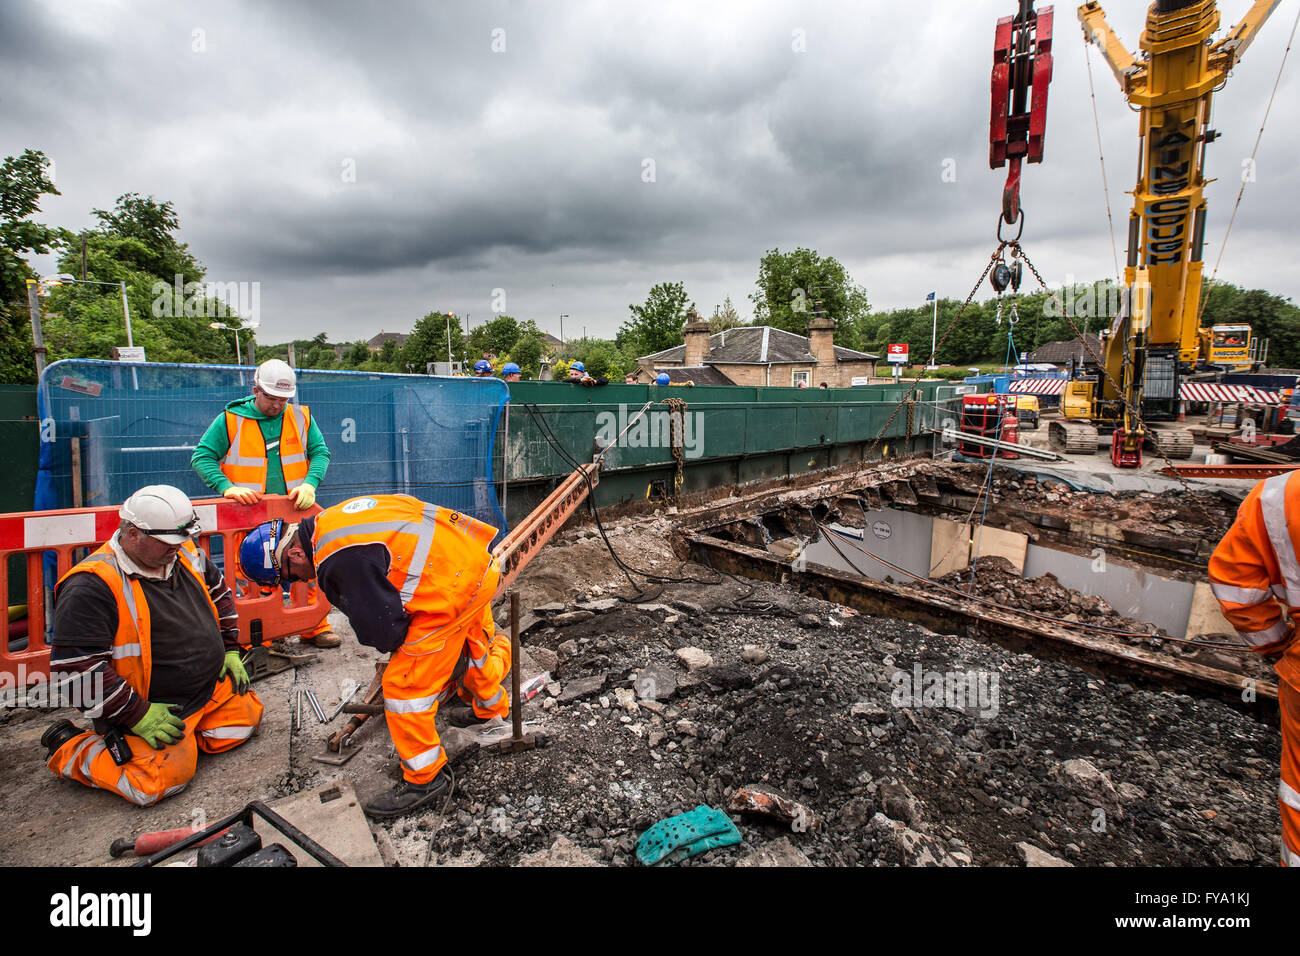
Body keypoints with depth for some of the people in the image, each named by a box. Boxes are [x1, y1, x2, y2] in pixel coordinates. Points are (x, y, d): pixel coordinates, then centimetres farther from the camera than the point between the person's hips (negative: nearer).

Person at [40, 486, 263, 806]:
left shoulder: (186, 555, 1)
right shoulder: (91, 587, -22)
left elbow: (219, 592, 19)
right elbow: (75, 665, -22)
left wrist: (229, 650, 12)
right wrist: (138, 716, -21)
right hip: (144, 706, -7)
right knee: (162, 779, -19)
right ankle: (68, 749, 6)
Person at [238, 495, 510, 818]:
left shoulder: (340, 560, -18)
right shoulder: (332, 522, 12)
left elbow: (381, 627, -15)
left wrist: (393, 643, 10)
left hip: (454, 587, -10)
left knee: (404, 684, 1)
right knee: (473, 649, 33)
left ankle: (426, 778, 16)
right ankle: (491, 707, 60)